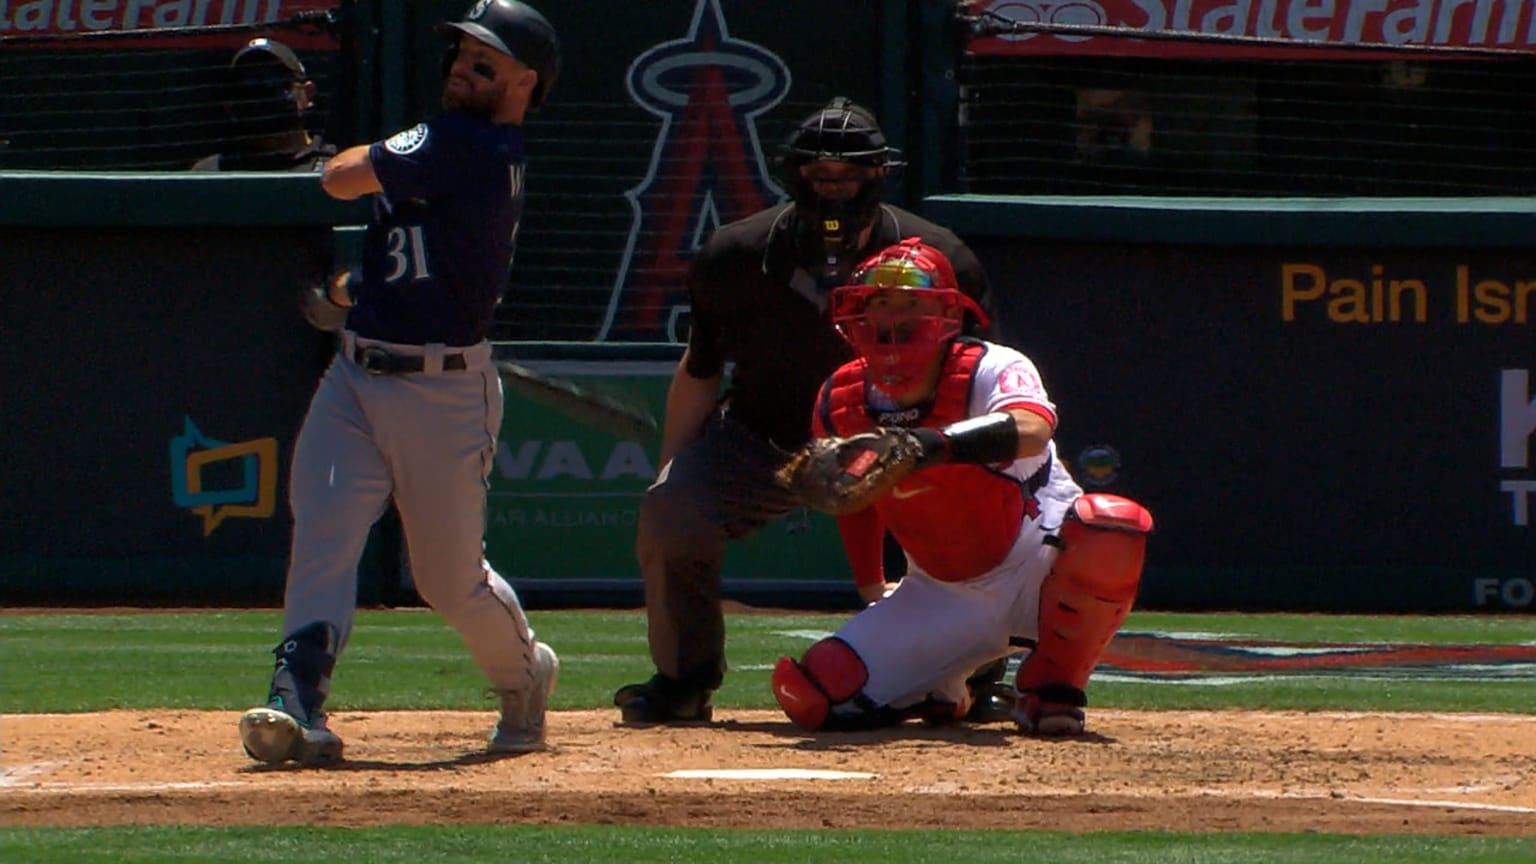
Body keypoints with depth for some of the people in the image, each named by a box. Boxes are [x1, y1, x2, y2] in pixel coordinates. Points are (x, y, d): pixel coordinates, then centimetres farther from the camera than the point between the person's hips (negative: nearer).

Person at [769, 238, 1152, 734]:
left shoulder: (991, 370, -22)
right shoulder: (839, 404, -6)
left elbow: (1033, 430, -47)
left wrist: (940, 445, -62)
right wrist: (871, 588, 13)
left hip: (1039, 569, -4)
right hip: (940, 597, 4)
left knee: (1116, 526, -38)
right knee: (811, 696, -15)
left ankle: (1051, 689, -13)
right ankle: (941, 691, 19)